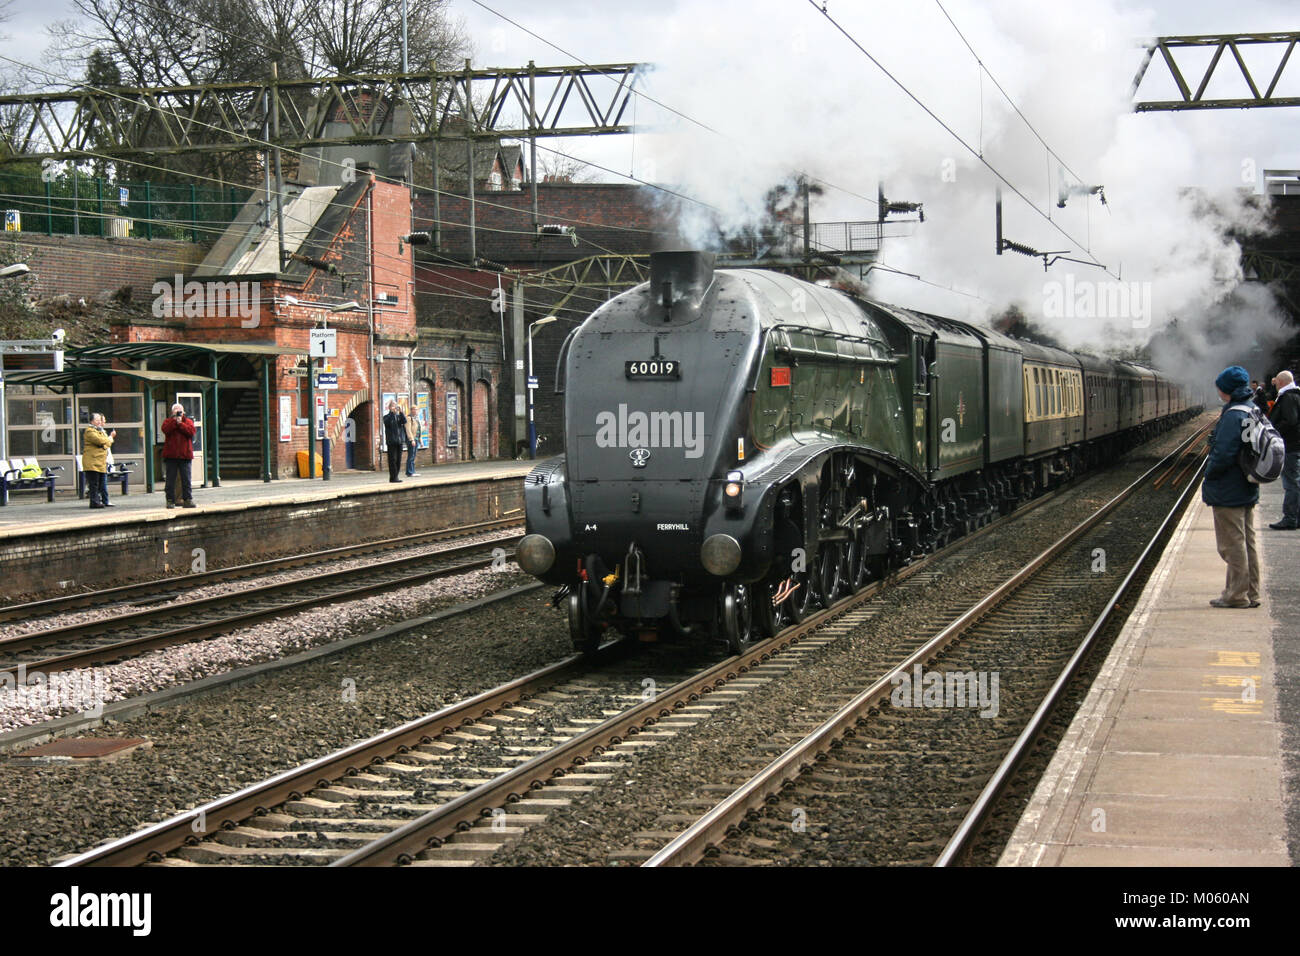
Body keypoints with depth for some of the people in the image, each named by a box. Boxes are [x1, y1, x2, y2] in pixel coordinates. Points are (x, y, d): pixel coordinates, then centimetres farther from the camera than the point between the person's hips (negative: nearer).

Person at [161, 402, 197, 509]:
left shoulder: (188, 421, 12)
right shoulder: (168, 422, 10)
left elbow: (191, 431, -8)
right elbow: (165, 430, -12)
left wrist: (180, 423, -10)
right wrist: (175, 420, -11)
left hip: (185, 455, 1)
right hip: (171, 456, 0)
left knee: (186, 479, 0)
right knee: (171, 479, 0)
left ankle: (187, 500, 3)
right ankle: (170, 500, 5)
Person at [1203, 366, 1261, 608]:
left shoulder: (1233, 416, -20)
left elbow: (1223, 454, -25)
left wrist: (1209, 475, -8)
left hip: (1229, 493, -9)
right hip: (1248, 490, 9)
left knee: (1233, 544, -1)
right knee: (1247, 543, 14)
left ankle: (1237, 595, 4)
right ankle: (1251, 593, 21)